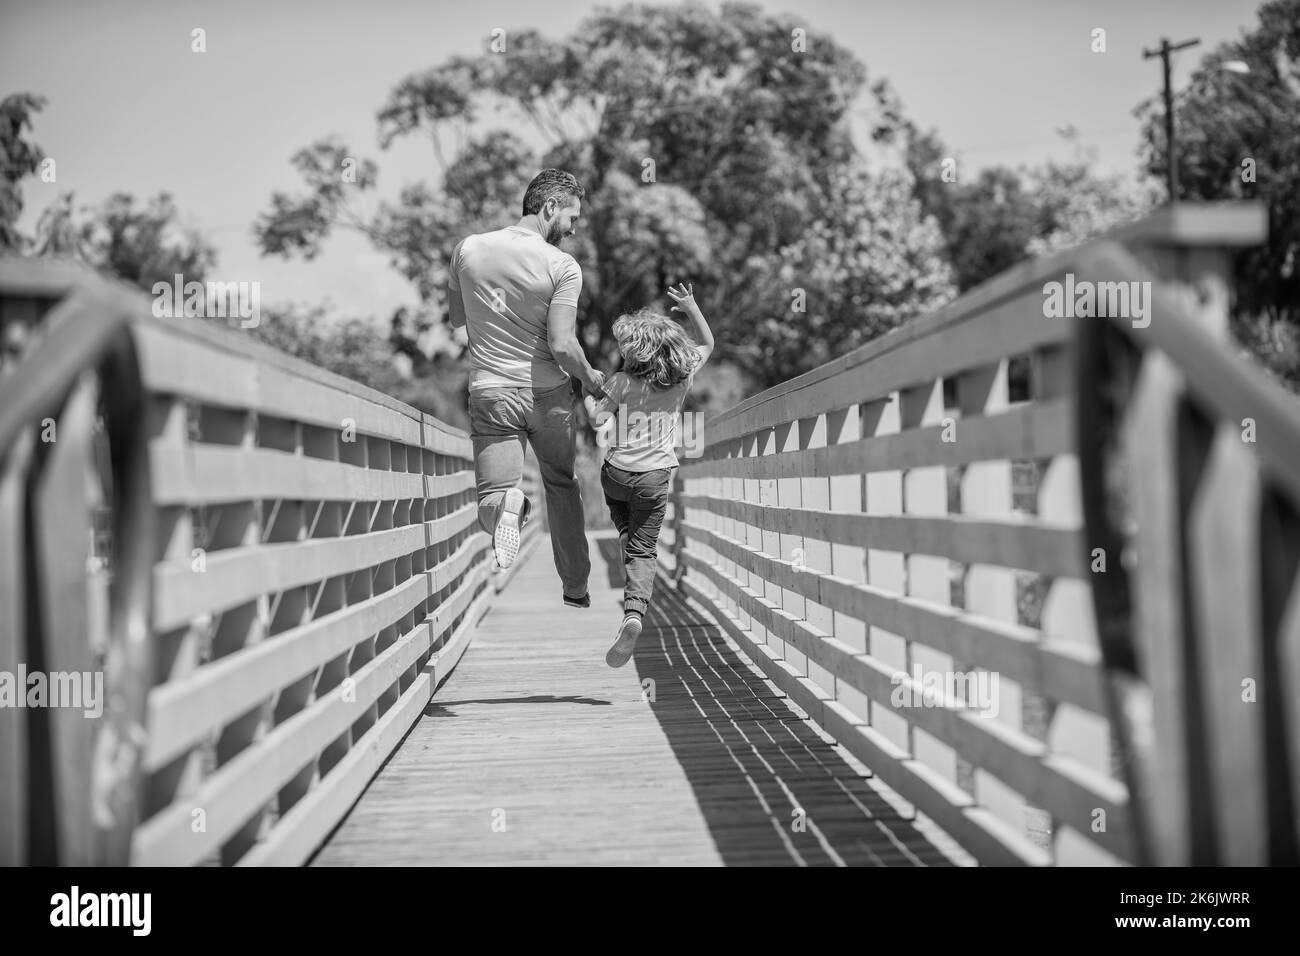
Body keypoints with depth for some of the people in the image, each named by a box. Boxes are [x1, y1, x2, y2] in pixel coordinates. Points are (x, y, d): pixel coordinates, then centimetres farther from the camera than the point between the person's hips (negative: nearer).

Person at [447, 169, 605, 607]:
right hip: (548, 392, -1)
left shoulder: (467, 250, -2)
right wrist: (590, 379, 2)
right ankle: (576, 588, 28)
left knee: (490, 499, 2)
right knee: (562, 485, 21)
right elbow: (562, 345, -17)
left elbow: (455, 319, 10)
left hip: (489, 391, 1)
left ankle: (506, 503, -33)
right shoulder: (562, 266, -13)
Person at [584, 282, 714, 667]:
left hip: (617, 473, -1)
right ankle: (634, 611, -20)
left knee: (626, 531, 26)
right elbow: (707, 344, 16)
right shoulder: (682, 376, 0)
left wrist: (586, 391, 5)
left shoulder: (622, 382, -12)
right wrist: (691, 308, 17)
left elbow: (597, 419, -12)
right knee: (644, 549, 1)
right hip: (656, 477, 1)